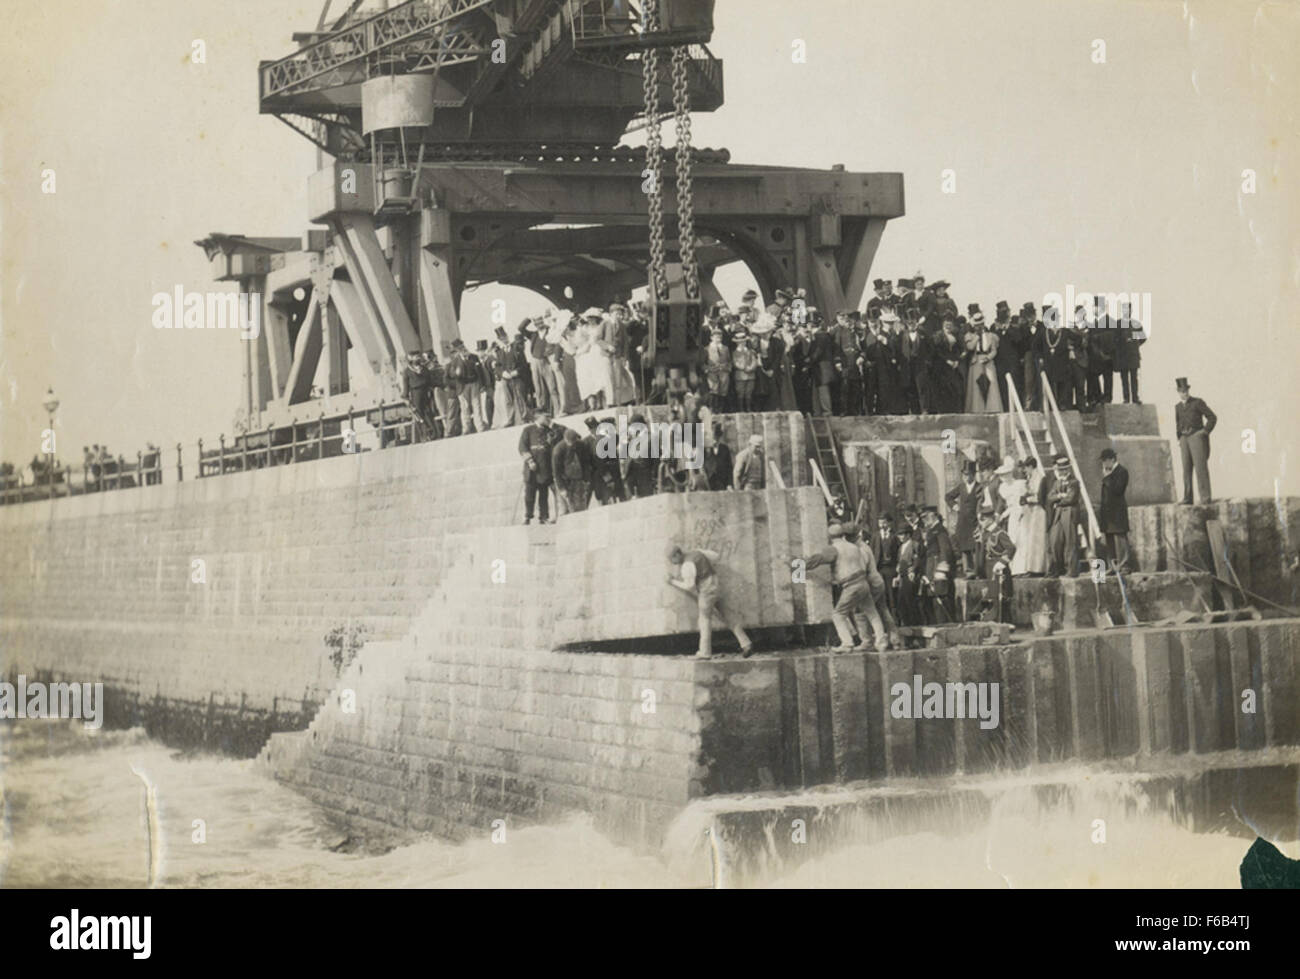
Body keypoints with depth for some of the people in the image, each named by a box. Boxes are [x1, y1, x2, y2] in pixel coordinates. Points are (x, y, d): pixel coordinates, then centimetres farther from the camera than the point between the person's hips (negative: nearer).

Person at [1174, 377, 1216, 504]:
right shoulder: (1178, 407, 15)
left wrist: (1205, 431, -10)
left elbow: (1212, 418, -2)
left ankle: (1206, 497, -16)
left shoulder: (1198, 403, -2)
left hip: (1197, 436, -5)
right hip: (1184, 440, 6)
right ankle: (1187, 498, 4)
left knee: (1201, 467, -12)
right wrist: (1179, 439, 16)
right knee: (1186, 469, 2)